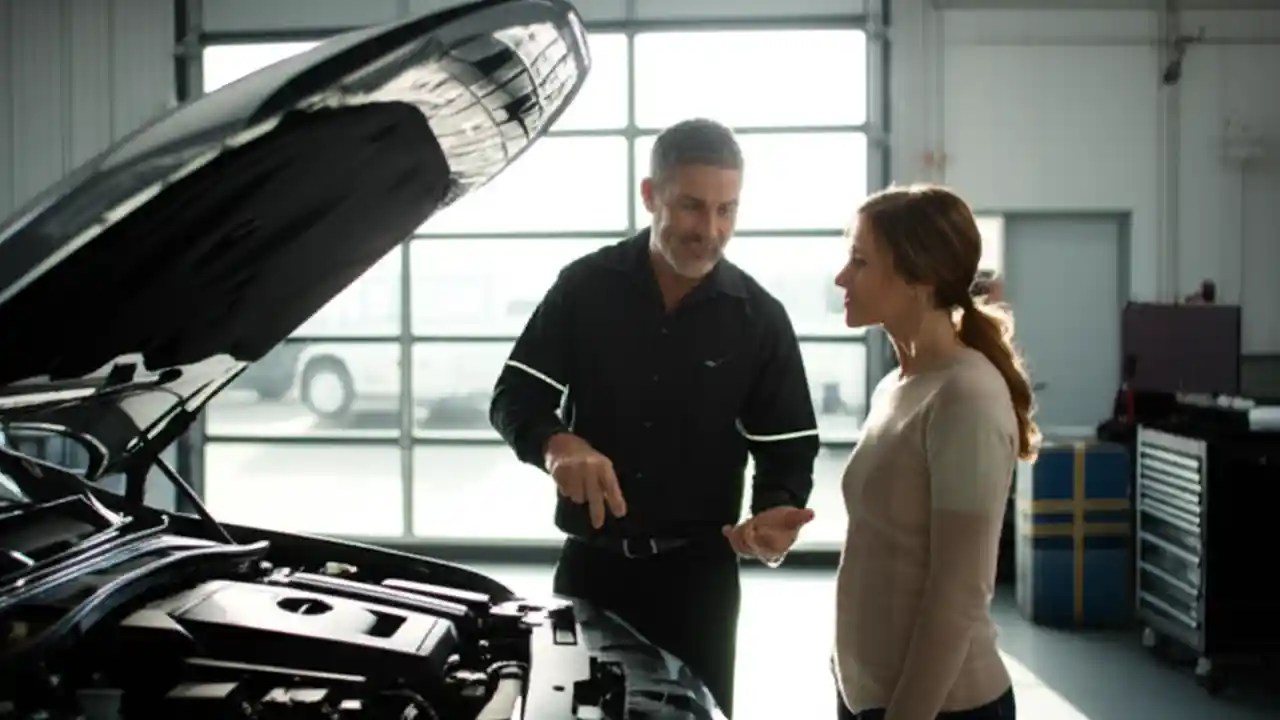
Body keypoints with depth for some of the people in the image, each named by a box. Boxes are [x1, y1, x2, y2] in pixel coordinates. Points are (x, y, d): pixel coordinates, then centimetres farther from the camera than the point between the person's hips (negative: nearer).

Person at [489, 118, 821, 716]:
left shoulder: (760, 318, -2)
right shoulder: (584, 287, -4)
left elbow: (788, 447, 0)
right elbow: (514, 397, -3)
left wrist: (776, 512, -22)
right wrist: (557, 444, -26)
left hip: (699, 568, 0)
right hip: (591, 561, 0)